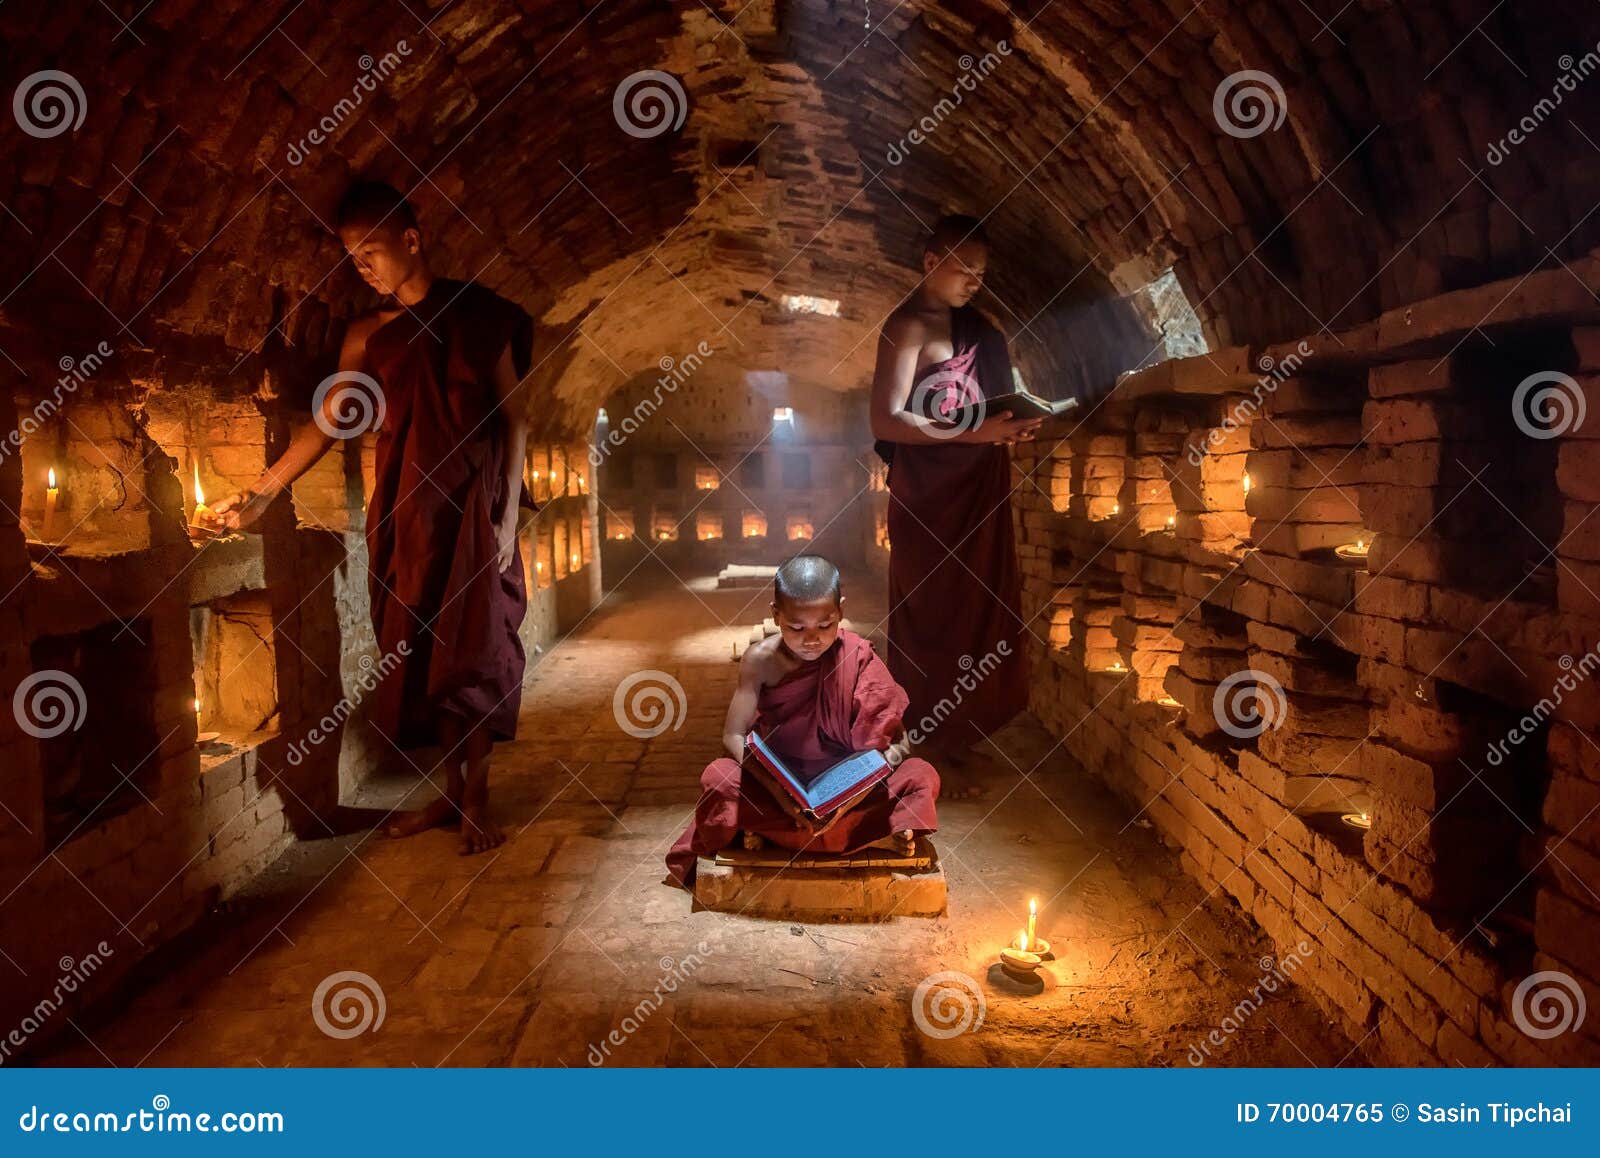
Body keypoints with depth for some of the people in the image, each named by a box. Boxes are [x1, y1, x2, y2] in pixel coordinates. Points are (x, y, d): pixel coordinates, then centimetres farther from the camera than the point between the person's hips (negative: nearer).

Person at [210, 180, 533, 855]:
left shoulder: (481, 315, -1)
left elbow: (515, 419, -2)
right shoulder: (368, 335, 10)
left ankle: (476, 800, 5)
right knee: (420, 650, 5)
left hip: (471, 507, -4)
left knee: (472, 650, -3)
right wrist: (261, 494, -1)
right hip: (404, 512, 4)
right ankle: (450, 792, 15)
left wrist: (507, 516, -8)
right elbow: (329, 420, 7)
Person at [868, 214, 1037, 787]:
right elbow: (886, 421, -21)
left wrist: (1011, 425, 5)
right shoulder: (908, 327, -11)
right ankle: (926, 754, 12)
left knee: (976, 616, 11)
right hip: (928, 500, -8)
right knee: (931, 622, -1)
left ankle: (956, 746, 24)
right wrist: (975, 431, -25)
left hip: (977, 496, 8)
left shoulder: (972, 327, 15)